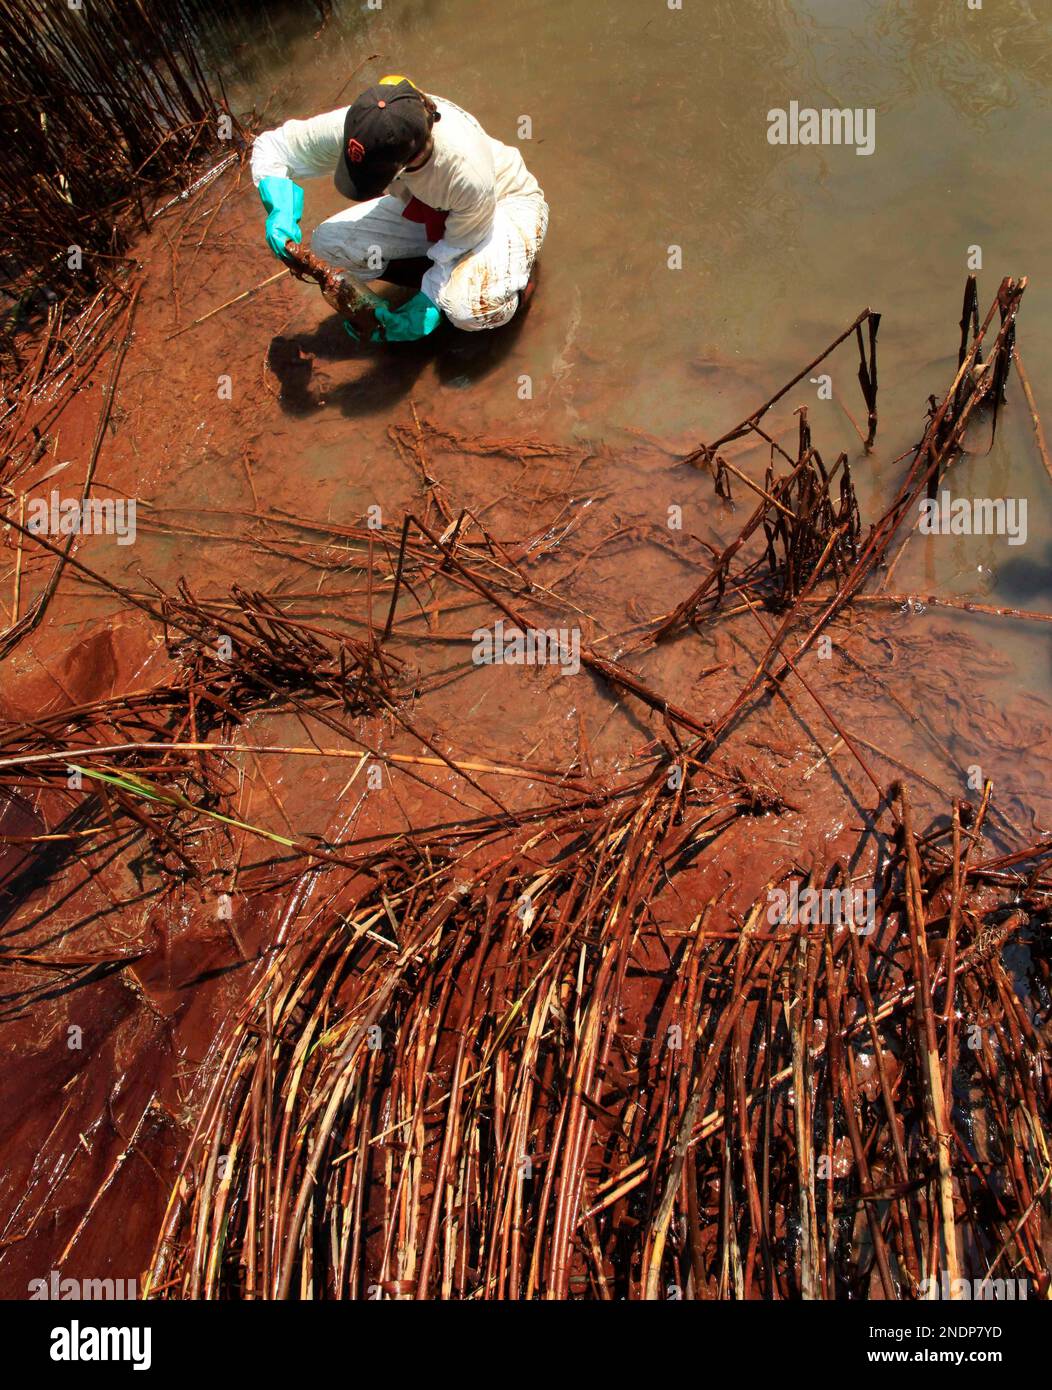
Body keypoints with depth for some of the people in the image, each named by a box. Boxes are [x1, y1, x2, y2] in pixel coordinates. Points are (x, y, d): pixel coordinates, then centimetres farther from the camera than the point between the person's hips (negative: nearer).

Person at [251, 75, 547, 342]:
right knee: (328, 242, -14)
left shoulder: (469, 171, -40)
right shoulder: (354, 127, -28)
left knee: (471, 308, -39)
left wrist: (428, 308, -27)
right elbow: (270, 146, -14)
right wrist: (281, 210, -31)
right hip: (427, 206, 6)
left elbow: (458, 249, -22)